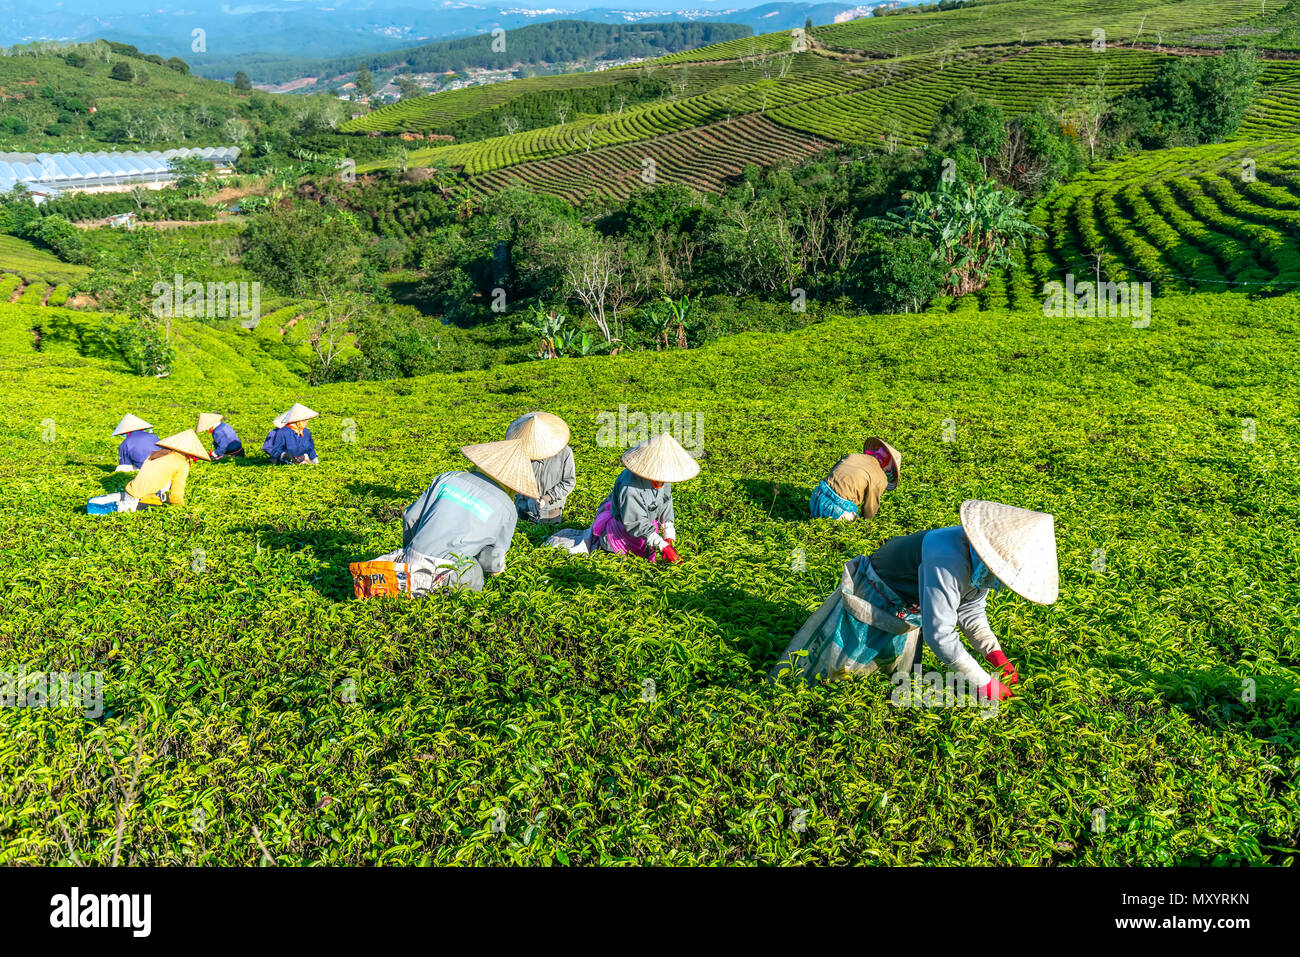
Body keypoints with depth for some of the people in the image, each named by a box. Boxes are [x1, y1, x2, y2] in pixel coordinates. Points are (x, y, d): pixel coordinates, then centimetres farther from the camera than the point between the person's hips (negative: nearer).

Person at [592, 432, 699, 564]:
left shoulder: (663, 478, -16)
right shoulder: (630, 488, -40)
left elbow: (666, 508, -3)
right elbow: (637, 524, -33)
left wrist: (669, 539, -10)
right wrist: (663, 547, -33)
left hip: (648, 520, 7)